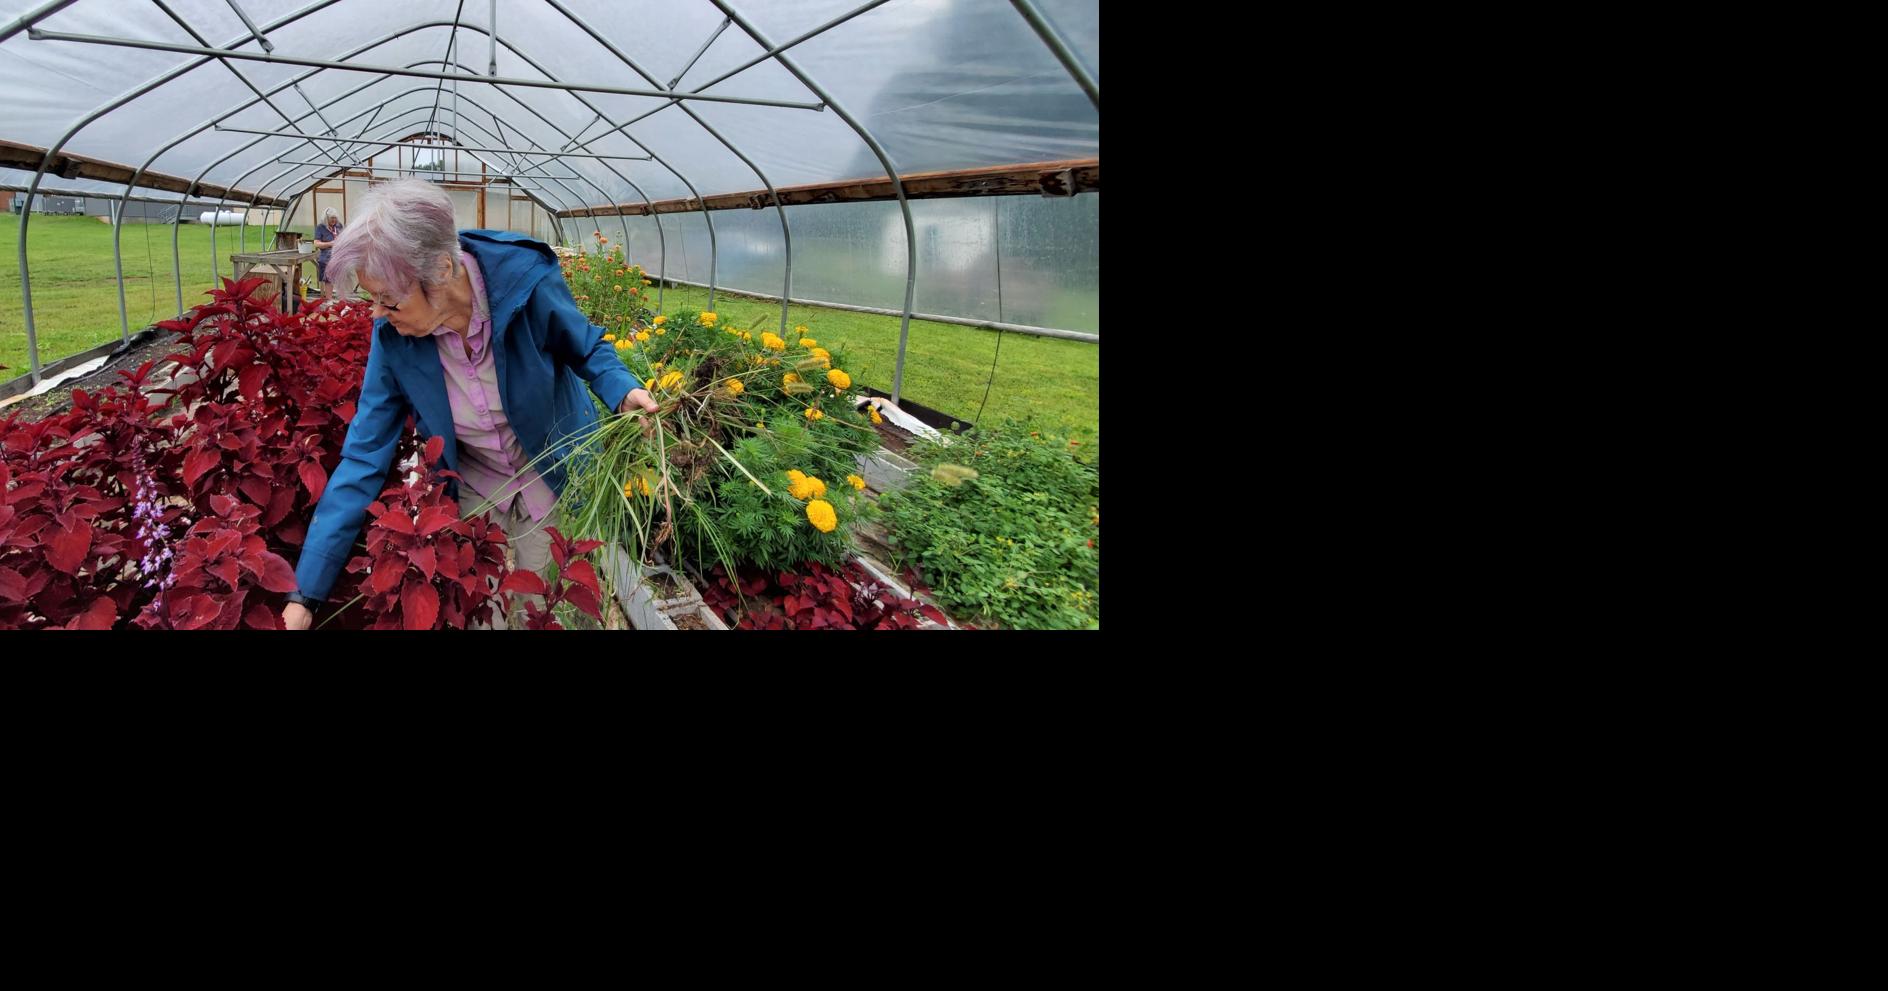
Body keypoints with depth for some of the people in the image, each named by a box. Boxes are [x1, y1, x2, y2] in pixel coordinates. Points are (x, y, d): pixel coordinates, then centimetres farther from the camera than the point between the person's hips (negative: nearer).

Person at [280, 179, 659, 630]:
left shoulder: (526, 280, -30)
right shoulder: (392, 335, -20)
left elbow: (588, 348, -8)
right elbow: (365, 455, -16)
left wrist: (624, 391, -33)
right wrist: (306, 592, -17)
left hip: (556, 477, -2)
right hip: (473, 490, 2)